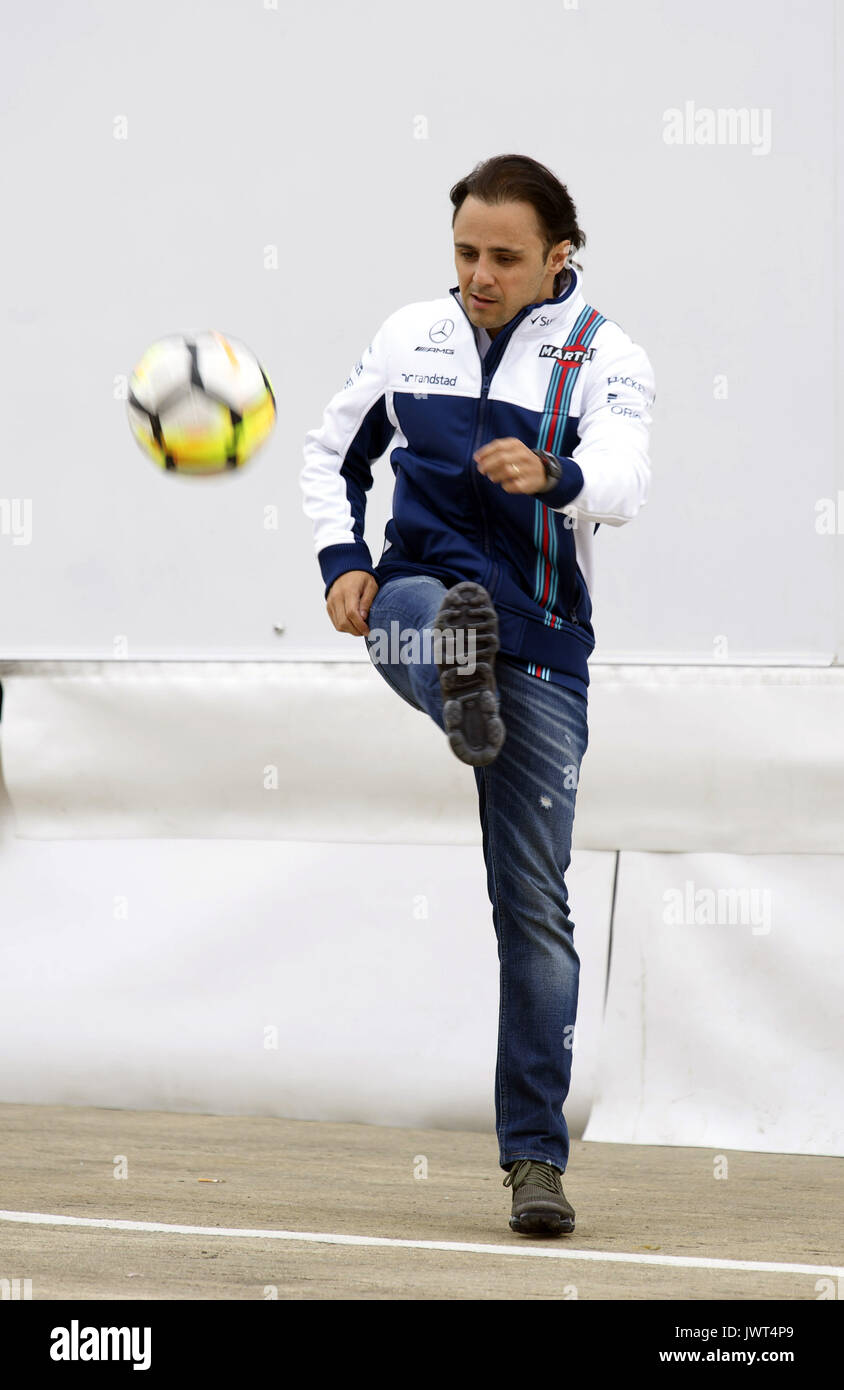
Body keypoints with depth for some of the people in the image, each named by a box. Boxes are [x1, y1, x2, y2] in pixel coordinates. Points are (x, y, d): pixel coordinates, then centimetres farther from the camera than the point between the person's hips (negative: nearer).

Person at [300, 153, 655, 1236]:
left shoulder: (604, 356, -4)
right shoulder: (410, 337, 6)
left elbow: (623, 480, -23)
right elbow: (331, 455, 20)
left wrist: (554, 475, -46)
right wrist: (341, 559, 0)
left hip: (543, 648, -2)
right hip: (420, 600, 2)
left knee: (535, 908, -2)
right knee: (441, 605, -37)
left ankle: (535, 1156, 4)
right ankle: (462, 698, -70)